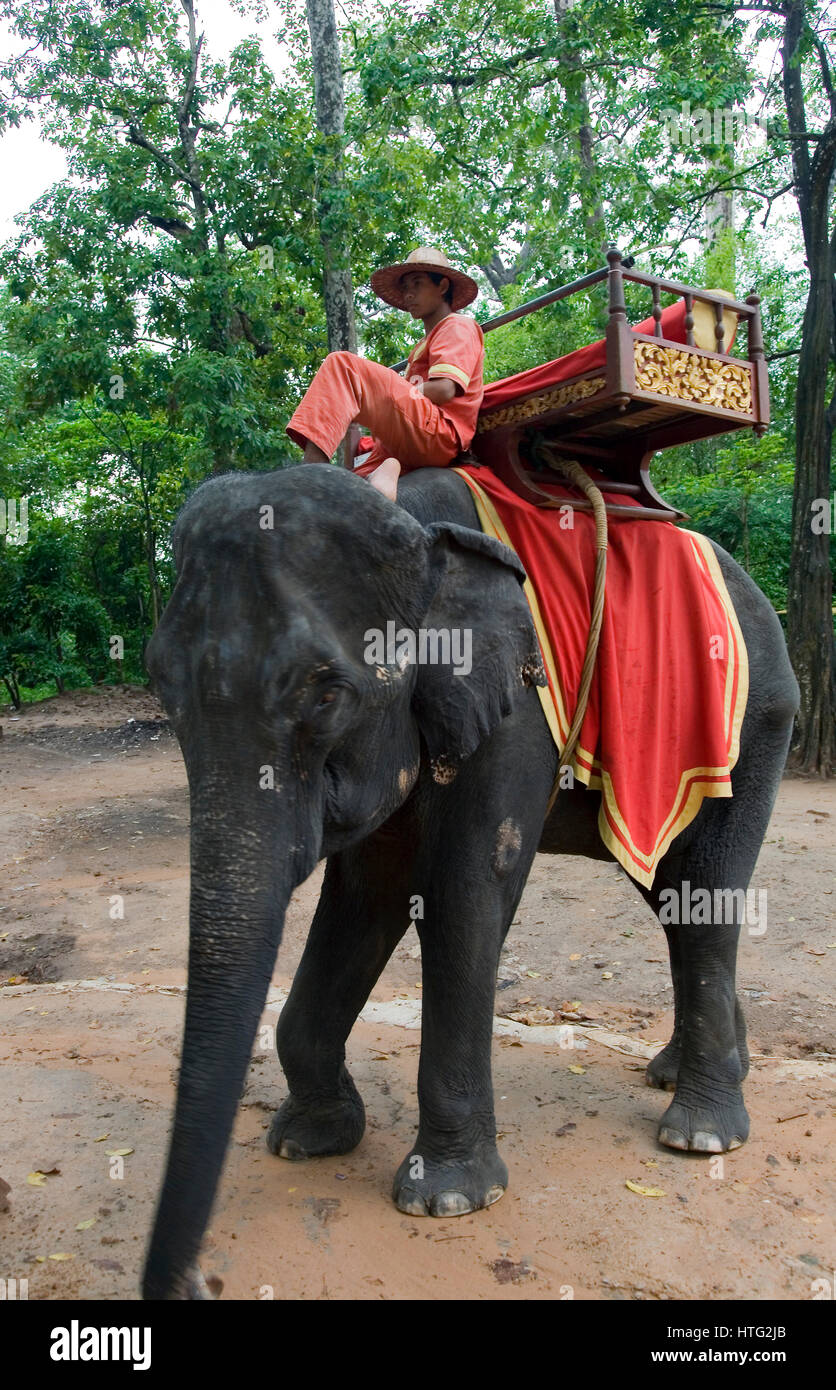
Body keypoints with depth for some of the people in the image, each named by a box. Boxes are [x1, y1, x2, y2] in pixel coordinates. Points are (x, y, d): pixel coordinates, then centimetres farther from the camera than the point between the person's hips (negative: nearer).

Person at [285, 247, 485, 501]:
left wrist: (380, 394, -4)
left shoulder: (458, 327, 10)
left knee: (341, 365, -20)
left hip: (437, 435, -9)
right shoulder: (426, 342, 40)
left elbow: (443, 390, -9)